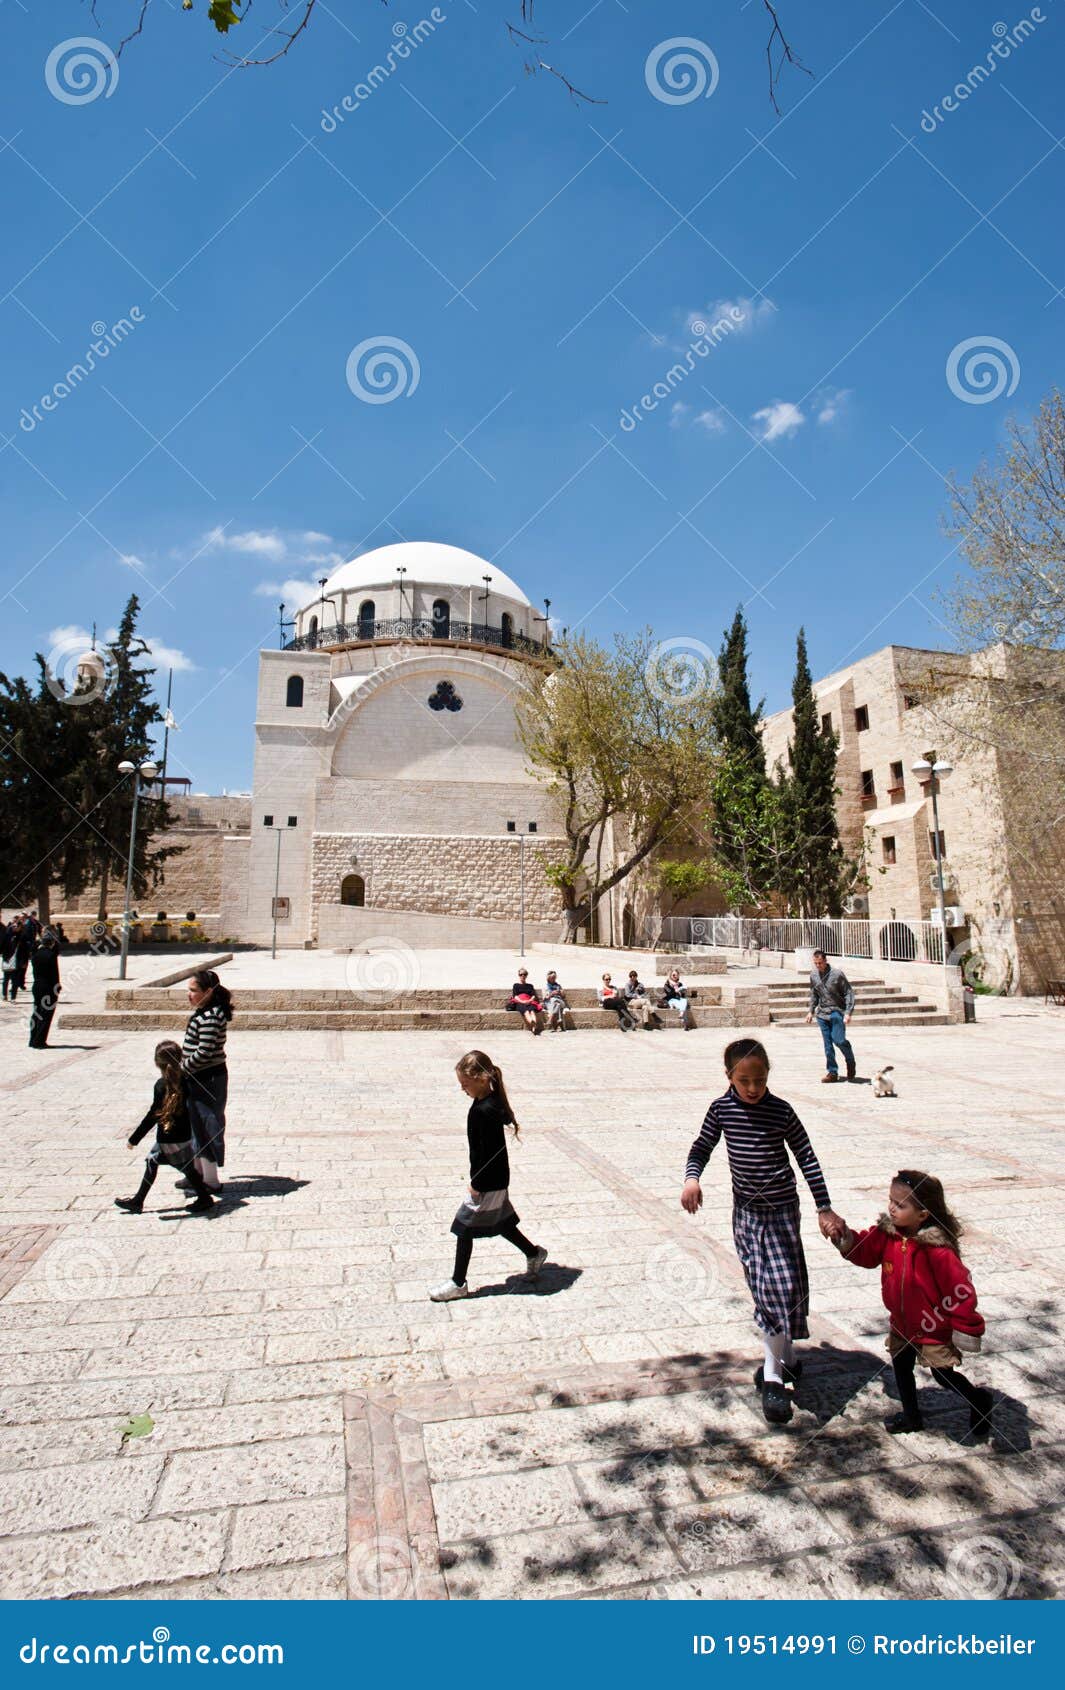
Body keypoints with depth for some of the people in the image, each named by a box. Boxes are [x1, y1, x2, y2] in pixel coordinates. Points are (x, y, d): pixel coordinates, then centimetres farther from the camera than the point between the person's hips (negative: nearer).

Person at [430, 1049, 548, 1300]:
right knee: (498, 1221, 23)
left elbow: (488, 1152, -26)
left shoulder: (484, 1110, -28)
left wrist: (476, 1184, -17)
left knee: (465, 1227, 5)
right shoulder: (493, 1101, 1)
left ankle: (458, 1283, 20)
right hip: (496, 1179, 9)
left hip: (488, 1182, -9)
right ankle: (533, 1253, 38)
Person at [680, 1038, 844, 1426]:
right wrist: (692, 1178, -16)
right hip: (745, 1208, 3)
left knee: (781, 1286, -4)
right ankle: (784, 1358, 28)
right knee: (762, 1289, 10)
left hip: (780, 1208, -2)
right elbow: (701, 1147, 3)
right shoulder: (721, 1109, -6)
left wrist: (824, 1208, -5)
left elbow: (807, 1158, -6)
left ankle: (773, 1377, 8)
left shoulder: (781, 1111, -13)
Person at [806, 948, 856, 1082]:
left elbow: (849, 993, -9)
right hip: (822, 1013, 5)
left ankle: (850, 1062, 18)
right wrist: (811, 1011, 15)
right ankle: (833, 1072, 12)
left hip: (837, 1012, -4)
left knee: (838, 1040, -11)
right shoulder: (813, 974, 3)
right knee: (828, 1043, 4)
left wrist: (848, 1013, -15)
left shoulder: (837, 974, -12)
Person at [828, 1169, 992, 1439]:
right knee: (901, 1367, 18)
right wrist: (846, 1239, -21)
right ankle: (911, 1416, 40)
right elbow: (867, 1251, -2)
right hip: (902, 1324, 6)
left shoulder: (938, 1249, -32)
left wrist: (966, 1328, -16)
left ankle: (980, 1400, 37)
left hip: (936, 1329, -6)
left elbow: (960, 1288, -24)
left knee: (943, 1376, 8)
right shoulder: (888, 1232, -13)